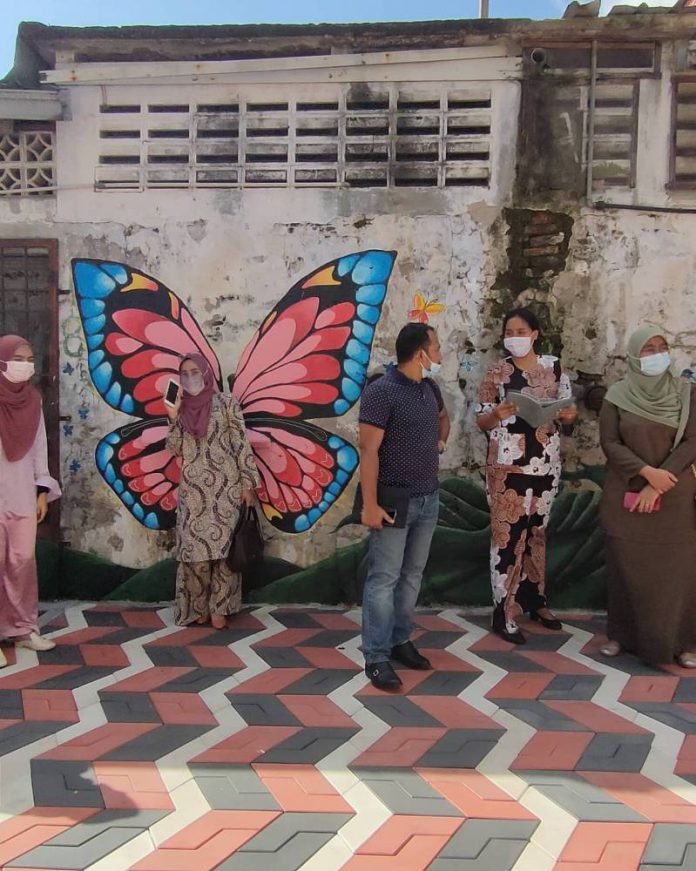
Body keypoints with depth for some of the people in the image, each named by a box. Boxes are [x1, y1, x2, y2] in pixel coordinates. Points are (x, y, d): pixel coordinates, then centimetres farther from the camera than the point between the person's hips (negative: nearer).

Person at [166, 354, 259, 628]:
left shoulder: (226, 403, 0)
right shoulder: (181, 408, 11)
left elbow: (241, 444, -2)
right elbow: (175, 449, 5)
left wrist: (248, 483, -8)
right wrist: (173, 417, -7)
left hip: (225, 485, -3)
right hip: (193, 489, 3)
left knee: (222, 545, -3)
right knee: (194, 547, 0)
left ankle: (218, 607, 7)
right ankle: (198, 606, 13)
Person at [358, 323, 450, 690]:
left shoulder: (430, 388, 8)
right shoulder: (381, 391, -16)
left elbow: (442, 417, 32)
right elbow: (368, 450, -19)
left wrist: (440, 441, 11)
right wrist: (369, 504, -22)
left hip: (428, 499, 8)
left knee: (412, 575, 14)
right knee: (384, 579, -3)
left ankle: (400, 641, 27)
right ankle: (376, 657, 3)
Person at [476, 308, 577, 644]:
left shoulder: (554, 367, 7)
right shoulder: (497, 373, -4)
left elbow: (568, 411, 13)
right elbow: (481, 422, -3)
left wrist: (568, 415, -10)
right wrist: (498, 413, -24)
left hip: (546, 462, 4)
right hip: (508, 465, -4)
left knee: (537, 531, 16)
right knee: (508, 534, -5)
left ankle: (535, 599, 31)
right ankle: (503, 614, 1)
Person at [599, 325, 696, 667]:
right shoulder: (617, 395, -1)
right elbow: (609, 443, -4)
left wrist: (657, 486, -13)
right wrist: (646, 471, -18)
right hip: (626, 493, 0)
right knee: (627, 565, 5)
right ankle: (622, 633, 18)